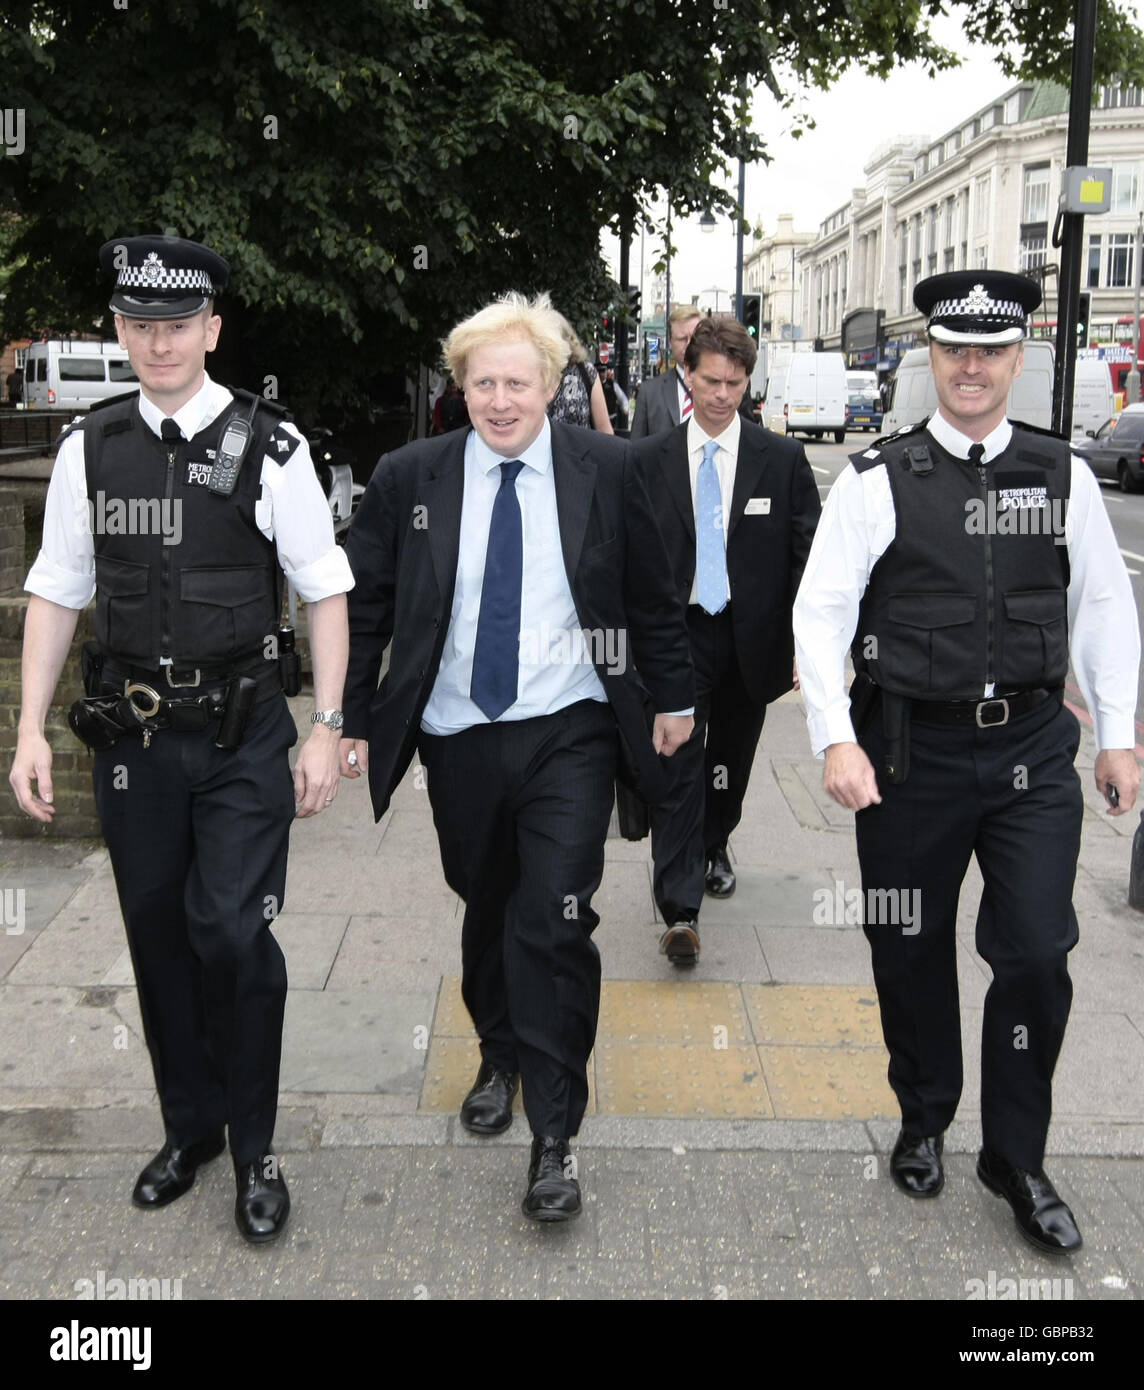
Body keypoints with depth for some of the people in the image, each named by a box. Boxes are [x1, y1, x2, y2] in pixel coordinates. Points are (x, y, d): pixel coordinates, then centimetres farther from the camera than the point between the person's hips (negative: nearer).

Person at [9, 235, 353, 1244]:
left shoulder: (270, 448, -7)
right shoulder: (91, 450, 3)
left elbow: (325, 591, -4)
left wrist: (327, 729, -8)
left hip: (244, 740, -3)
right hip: (135, 738, 4)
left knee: (234, 936, -6)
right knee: (158, 938, 13)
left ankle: (255, 1150, 17)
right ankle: (190, 1129, 34)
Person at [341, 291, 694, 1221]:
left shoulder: (606, 470, -3)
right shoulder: (408, 479, -2)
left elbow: (653, 595, 6)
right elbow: (365, 608, 4)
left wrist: (673, 695, 10)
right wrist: (352, 720, 3)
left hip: (568, 734, -2)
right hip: (457, 735, 2)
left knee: (555, 924, -8)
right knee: (486, 909, 17)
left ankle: (554, 1137, 6)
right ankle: (501, 1059, 43)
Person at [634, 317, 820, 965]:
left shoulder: (783, 458, -2)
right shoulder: (650, 460, -1)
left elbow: (807, 555, 1)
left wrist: (803, 640, -4)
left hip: (751, 636, 2)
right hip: (676, 635, -1)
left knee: (731, 760, 18)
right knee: (678, 767, -7)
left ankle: (713, 849, 44)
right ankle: (680, 909, -5)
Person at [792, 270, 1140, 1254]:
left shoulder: (1065, 476, 3)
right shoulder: (879, 480, -5)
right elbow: (820, 612, -7)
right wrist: (836, 739, -16)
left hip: (1033, 750, 1)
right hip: (913, 754, -1)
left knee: (1036, 953, 0)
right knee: (912, 951, 12)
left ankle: (1017, 1160, 22)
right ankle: (925, 1121, 38)